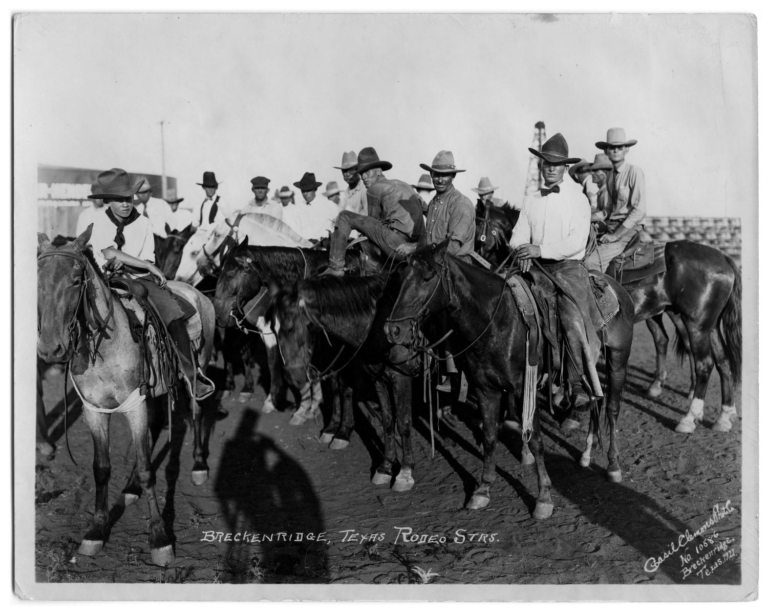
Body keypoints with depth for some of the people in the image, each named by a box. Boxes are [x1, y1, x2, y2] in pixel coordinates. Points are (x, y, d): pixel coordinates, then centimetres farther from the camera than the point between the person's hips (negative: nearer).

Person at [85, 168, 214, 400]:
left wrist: (124, 262, -19)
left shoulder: (142, 223, 5)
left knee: (174, 314, -21)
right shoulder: (100, 223, 0)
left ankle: (191, 374, -14)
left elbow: (148, 260, 2)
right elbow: (109, 253, -15)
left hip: (139, 278, 1)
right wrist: (149, 267, -18)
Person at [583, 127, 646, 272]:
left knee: (591, 262, -27)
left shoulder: (635, 172, -6)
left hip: (628, 229, -6)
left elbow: (639, 211, -12)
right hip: (609, 227, 6)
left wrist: (615, 235, -16)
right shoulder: (610, 177, 13)